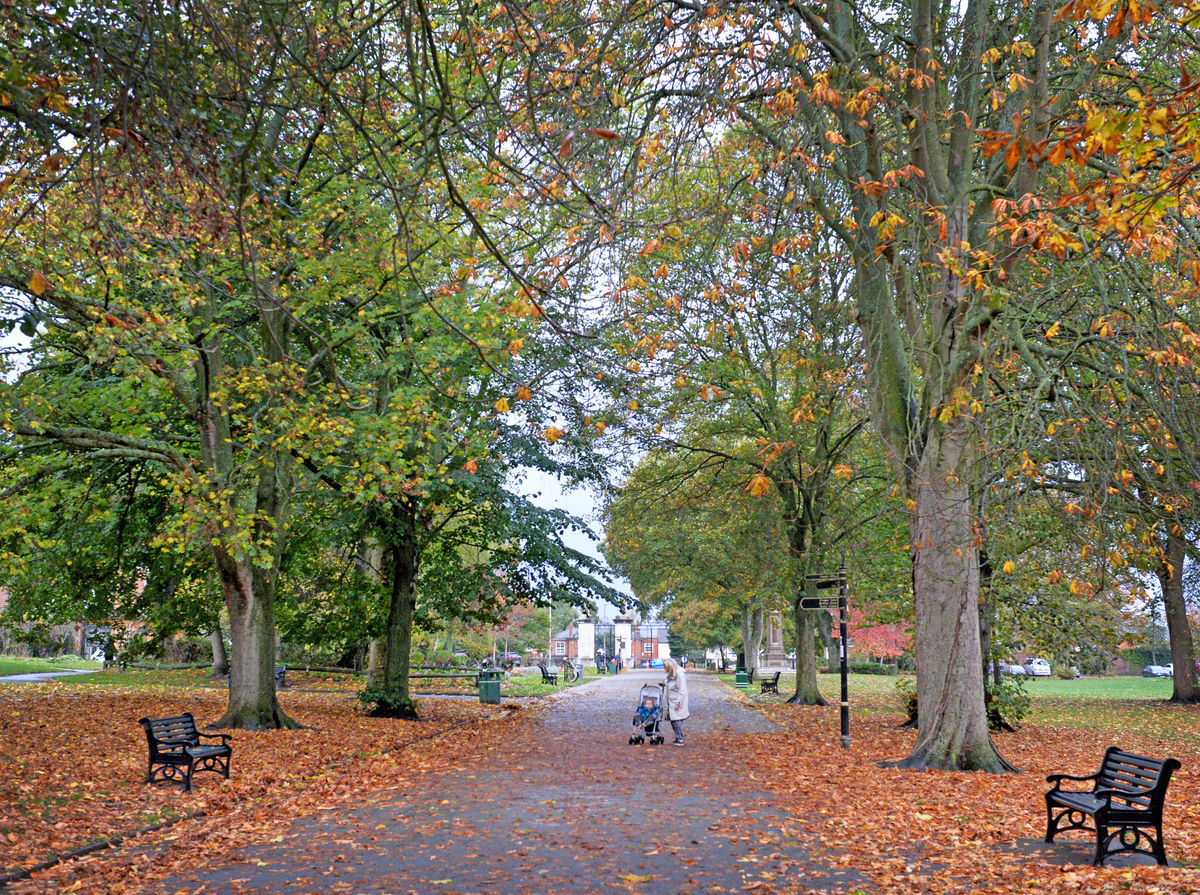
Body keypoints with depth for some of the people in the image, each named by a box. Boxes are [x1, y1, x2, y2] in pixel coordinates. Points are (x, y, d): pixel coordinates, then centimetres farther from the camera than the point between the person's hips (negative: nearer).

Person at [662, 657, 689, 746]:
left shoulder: (680, 675, -17)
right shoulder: (670, 675, 12)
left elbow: (682, 691, -18)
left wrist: (678, 703, -20)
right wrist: (664, 683, 10)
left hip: (677, 703, -9)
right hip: (671, 702, 9)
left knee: (677, 720, -8)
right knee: (672, 720, 10)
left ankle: (680, 740, -2)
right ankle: (677, 738, 18)